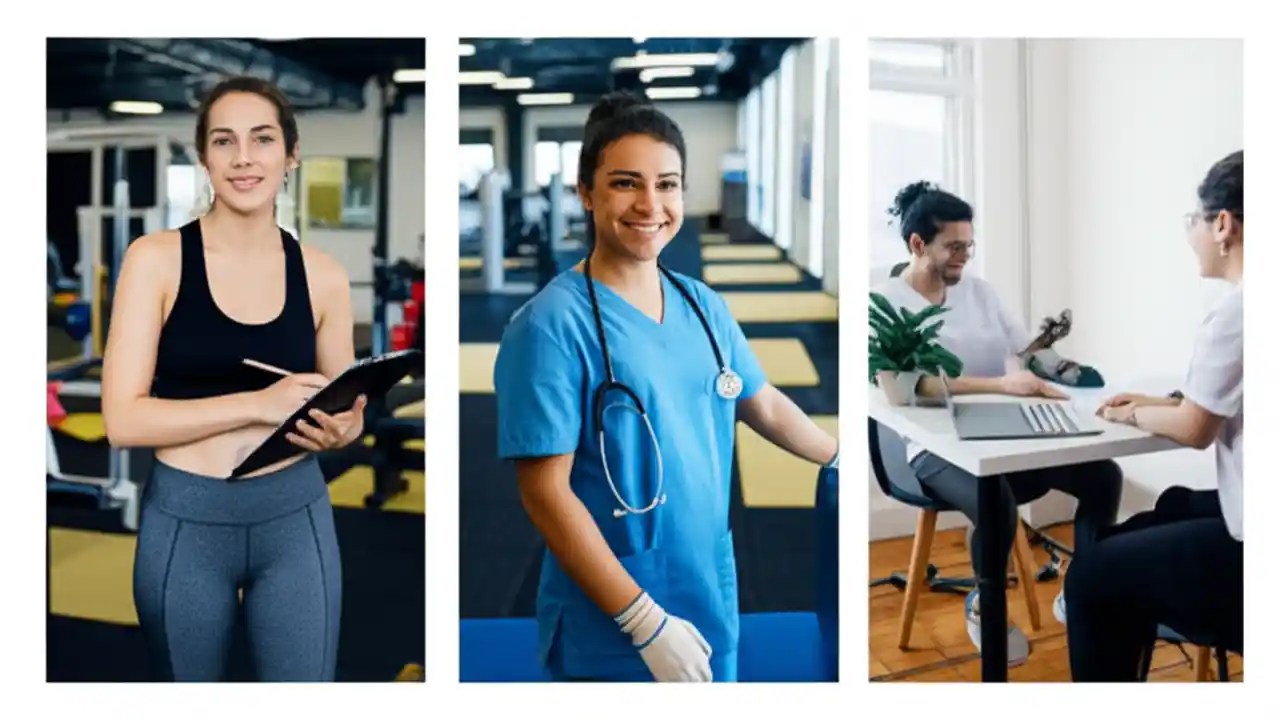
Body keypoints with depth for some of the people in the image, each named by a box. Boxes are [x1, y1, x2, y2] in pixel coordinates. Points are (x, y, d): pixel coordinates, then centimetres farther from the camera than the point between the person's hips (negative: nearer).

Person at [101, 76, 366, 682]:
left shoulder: (322, 275, 1)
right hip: (185, 522, -1)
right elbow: (122, 419, -12)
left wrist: (339, 429, -10)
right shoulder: (156, 258, -6)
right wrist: (258, 403, -22)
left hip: (296, 518, 1)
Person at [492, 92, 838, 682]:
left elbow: (763, 403, 18)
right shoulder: (551, 325, -17)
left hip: (712, 604, 6)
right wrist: (645, 621, -19)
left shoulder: (703, 305, 3)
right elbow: (546, 494, -18)